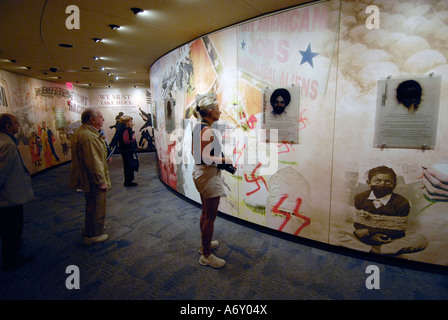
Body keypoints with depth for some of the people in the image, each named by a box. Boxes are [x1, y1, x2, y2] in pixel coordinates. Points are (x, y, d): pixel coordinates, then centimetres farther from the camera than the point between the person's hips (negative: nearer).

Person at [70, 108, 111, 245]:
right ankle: (93, 235, 18)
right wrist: (101, 181, -23)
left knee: (92, 205, 25)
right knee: (96, 207, 4)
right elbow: (94, 162, -28)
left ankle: (89, 230, 42)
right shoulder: (89, 137, -26)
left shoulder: (80, 132, 10)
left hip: (87, 178, 11)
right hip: (94, 180, -11)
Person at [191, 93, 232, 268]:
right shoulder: (207, 130, -22)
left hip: (199, 172, 10)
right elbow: (206, 158, -28)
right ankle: (206, 256, 17)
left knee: (205, 213, 23)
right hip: (209, 175, -10)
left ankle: (205, 244, 40)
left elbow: (194, 152, 16)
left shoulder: (197, 127, 8)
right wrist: (225, 160, -17)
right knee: (210, 217, 3)